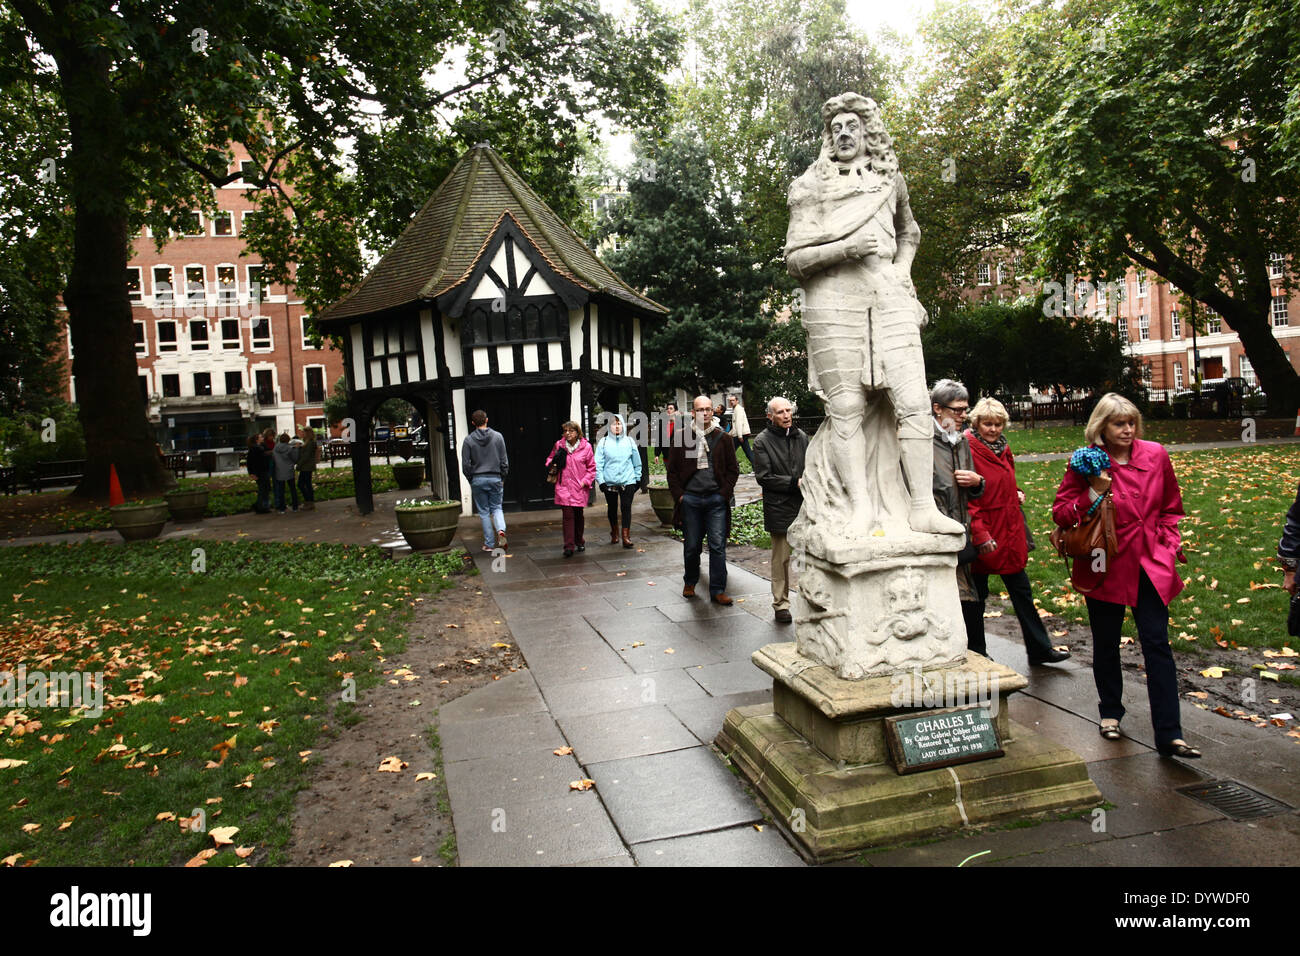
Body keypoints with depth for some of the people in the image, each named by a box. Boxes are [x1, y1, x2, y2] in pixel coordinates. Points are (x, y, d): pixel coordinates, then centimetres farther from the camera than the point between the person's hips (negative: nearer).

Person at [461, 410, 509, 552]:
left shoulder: (468, 440, -4)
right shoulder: (497, 436, -1)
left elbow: (466, 465, -4)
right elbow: (504, 461, 0)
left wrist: (471, 480, 8)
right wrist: (502, 478, 10)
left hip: (477, 480, -1)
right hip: (495, 478, 1)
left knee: (483, 512, 8)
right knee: (496, 507, 14)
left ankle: (489, 544, 10)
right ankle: (501, 530, -14)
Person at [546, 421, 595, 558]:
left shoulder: (586, 447, 0)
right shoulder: (559, 445, 5)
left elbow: (592, 467, 5)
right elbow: (550, 458, 21)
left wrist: (585, 481, -6)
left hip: (579, 487, 0)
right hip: (563, 486, 0)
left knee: (578, 515, 12)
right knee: (567, 515, -9)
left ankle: (579, 541, 32)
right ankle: (569, 546, -9)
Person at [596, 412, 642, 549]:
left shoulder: (629, 442, 5)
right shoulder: (603, 442, 0)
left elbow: (637, 462, 12)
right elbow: (598, 464, -1)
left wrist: (638, 478, 12)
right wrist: (600, 481, -7)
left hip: (628, 481, 0)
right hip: (609, 482, 0)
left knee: (626, 508, -7)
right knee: (612, 509, 12)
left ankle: (626, 536, -5)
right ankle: (614, 534, 29)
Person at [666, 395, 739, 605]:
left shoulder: (722, 438, 5)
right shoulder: (682, 437, 3)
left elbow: (733, 469, 8)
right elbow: (672, 470, 7)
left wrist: (725, 493, -2)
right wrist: (679, 495, -2)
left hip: (716, 499, 0)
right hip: (690, 499, 0)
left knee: (718, 546, -3)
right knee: (691, 546, 10)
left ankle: (718, 590, 4)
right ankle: (690, 583, 30)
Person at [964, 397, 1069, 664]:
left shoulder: (1002, 447, 10)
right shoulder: (969, 449, -15)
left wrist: (1016, 493, 5)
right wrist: (980, 535, -23)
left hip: (1009, 532, 8)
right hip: (982, 535, -8)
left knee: (1021, 591, 15)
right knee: (977, 594, 6)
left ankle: (1039, 649, 25)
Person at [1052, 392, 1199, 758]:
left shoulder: (1155, 455, 1)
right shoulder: (1086, 463, -7)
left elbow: (1171, 507, 14)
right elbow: (1060, 513, -5)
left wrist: (1168, 545, 4)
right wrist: (1093, 493, -19)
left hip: (1150, 564, 2)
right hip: (1106, 566, -1)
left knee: (1157, 643, -4)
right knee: (1106, 642, 13)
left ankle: (1169, 735, 0)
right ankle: (1110, 712, 35)